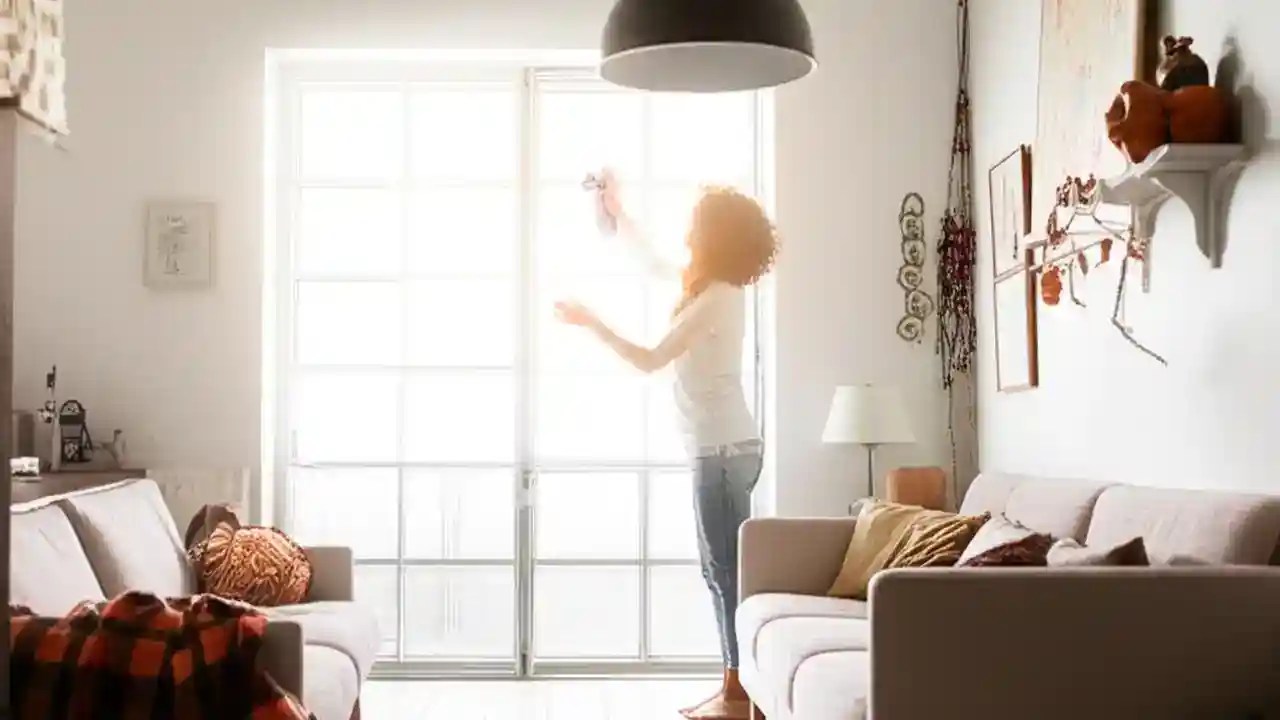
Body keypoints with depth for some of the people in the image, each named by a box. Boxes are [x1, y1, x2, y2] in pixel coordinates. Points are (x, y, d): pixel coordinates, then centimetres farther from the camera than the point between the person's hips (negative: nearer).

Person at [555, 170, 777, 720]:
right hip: (724, 446, 10)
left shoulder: (714, 299, -16)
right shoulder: (718, 290, 13)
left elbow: (650, 360, -14)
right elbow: (653, 263, 31)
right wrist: (617, 213, 32)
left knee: (725, 567, -5)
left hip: (722, 449, -10)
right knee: (723, 567, 11)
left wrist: (590, 323, -5)